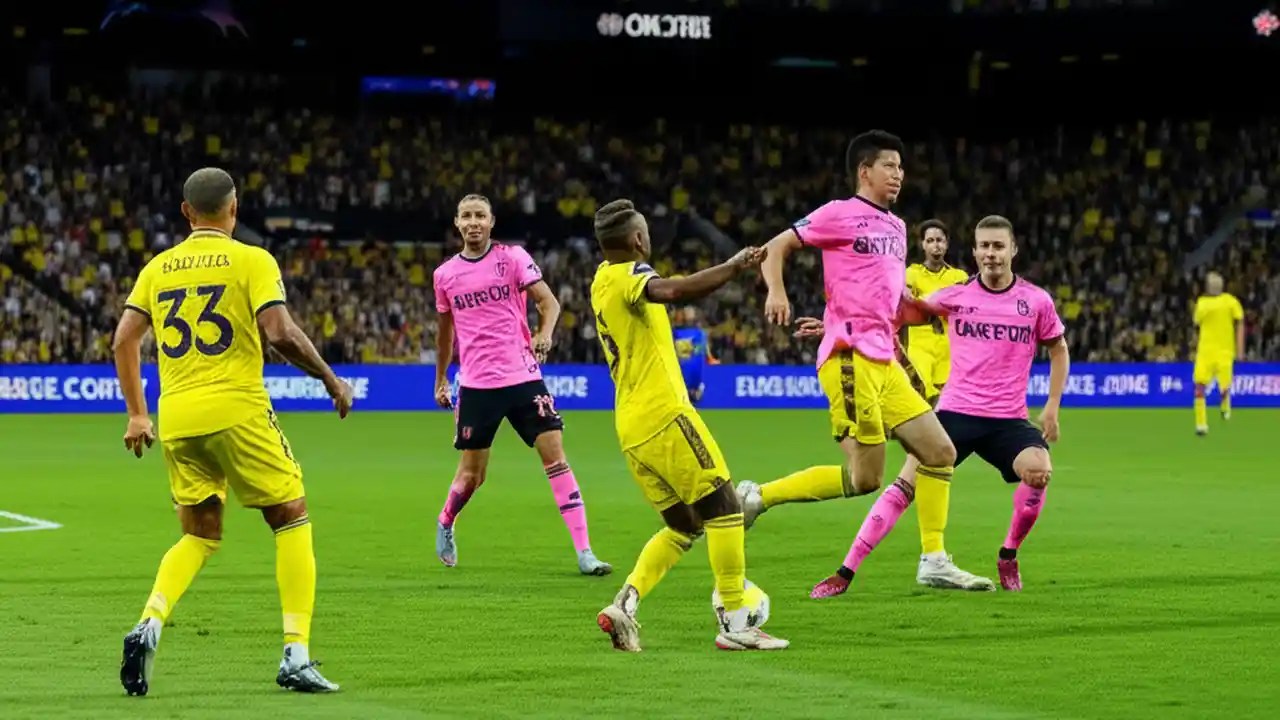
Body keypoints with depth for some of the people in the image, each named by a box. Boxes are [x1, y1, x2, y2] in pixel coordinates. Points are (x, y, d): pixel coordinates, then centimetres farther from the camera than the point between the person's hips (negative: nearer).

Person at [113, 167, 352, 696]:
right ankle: (296, 656, 1)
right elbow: (279, 333, -13)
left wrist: (136, 414, 16)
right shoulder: (251, 260, -2)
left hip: (176, 416, 5)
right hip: (236, 410, -5)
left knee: (200, 536, 18)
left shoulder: (159, 267, 12)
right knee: (292, 519, 9)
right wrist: (331, 379, -1)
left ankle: (149, 626, -8)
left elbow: (124, 341, 8)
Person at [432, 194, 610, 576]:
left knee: (555, 457, -10)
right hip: (476, 384, 1)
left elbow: (548, 301, -7)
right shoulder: (445, 274, 7)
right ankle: (445, 525, 38)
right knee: (471, 475, 6)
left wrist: (545, 332, -27)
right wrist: (440, 379, 23)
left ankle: (584, 552, -10)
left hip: (523, 377, -1)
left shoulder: (512, 257, -1)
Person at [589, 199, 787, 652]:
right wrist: (732, 267, -31)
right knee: (723, 509, -2)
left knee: (682, 526, 13)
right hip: (664, 415, -9)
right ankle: (736, 621, -4)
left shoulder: (602, 280, 17)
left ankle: (625, 603, -3)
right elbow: (668, 291, -34)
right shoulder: (627, 275, -10)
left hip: (630, 428, 9)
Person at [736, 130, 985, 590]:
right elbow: (776, 247, -3)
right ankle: (757, 497, -1)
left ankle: (934, 561, 10)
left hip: (883, 361, 8)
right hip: (849, 357, -8)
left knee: (940, 452, 5)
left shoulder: (895, 227, 21)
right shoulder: (840, 215, -3)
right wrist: (776, 292, -20)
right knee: (864, 478, -12)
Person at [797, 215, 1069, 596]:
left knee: (1038, 470, -28)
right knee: (907, 485, -13)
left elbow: (1059, 350, 17)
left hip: (1009, 419, 0)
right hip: (956, 411, 0)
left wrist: (1052, 406, 7)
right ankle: (845, 572, -7)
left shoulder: (1037, 301, 2)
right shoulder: (956, 296, 3)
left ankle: (1008, 557, -2)